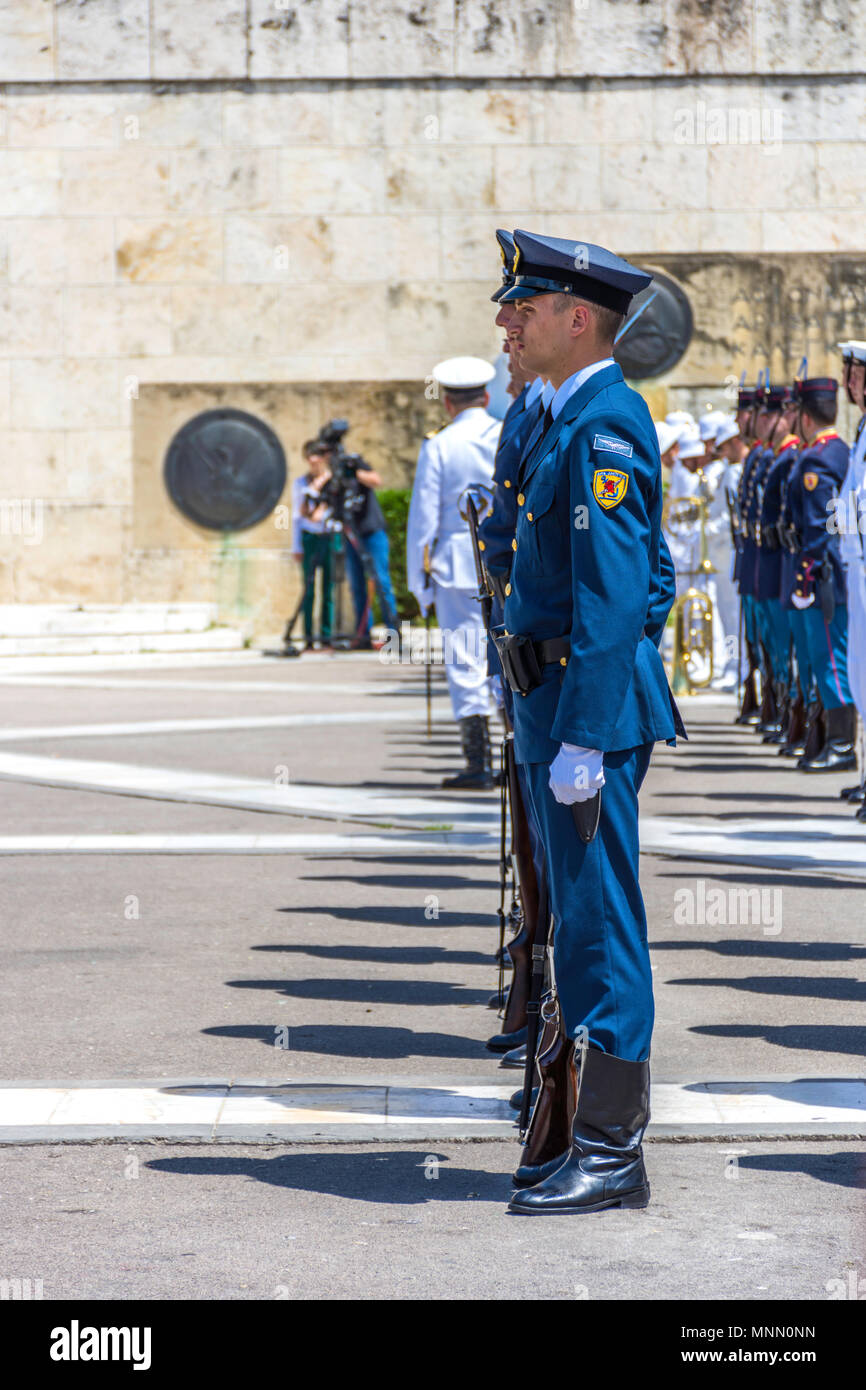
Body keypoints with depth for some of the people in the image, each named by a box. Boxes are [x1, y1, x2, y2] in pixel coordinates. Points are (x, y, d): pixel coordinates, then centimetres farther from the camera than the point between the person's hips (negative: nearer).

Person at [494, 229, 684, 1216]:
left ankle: (611, 1156, -1)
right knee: (585, 923, 14)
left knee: (598, 924, -6)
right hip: (564, 701, 11)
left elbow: (613, 593, -21)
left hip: (590, 702, -11)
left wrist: (582, 741, -24)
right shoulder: (571, 420, 17)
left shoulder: (603, 423, -15)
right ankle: (601, 1139, 21)